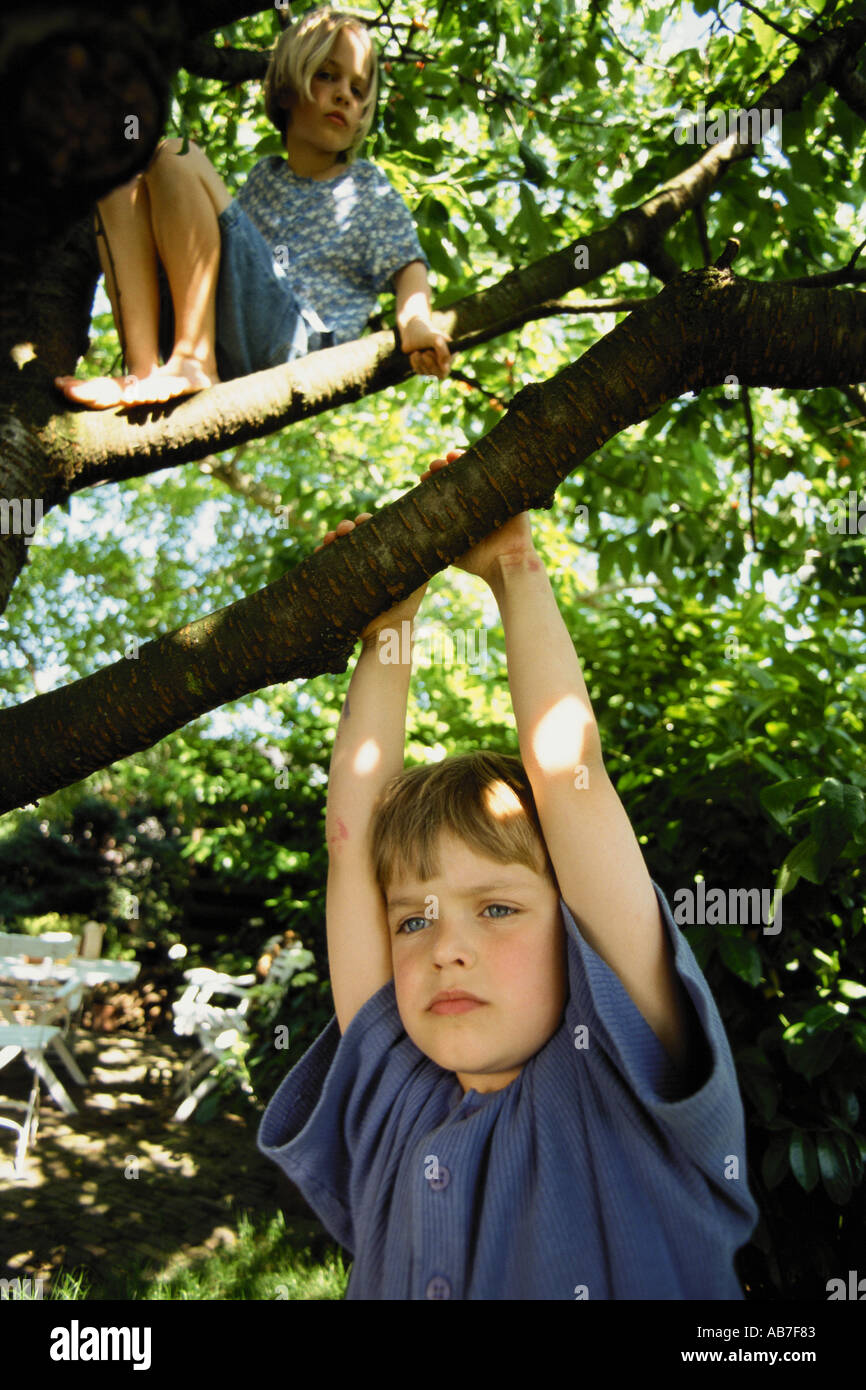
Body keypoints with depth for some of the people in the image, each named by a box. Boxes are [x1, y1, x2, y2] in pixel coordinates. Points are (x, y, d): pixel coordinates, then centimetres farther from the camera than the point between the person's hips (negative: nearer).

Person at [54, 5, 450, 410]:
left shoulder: (368, 188, 18)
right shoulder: (265, 176, 30)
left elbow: (407, 264, 4)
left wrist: (414, 321, -20)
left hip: (294, 344, -5)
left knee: (175, 157, -12)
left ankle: (193, 363, -22)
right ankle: (141, 372, -20)